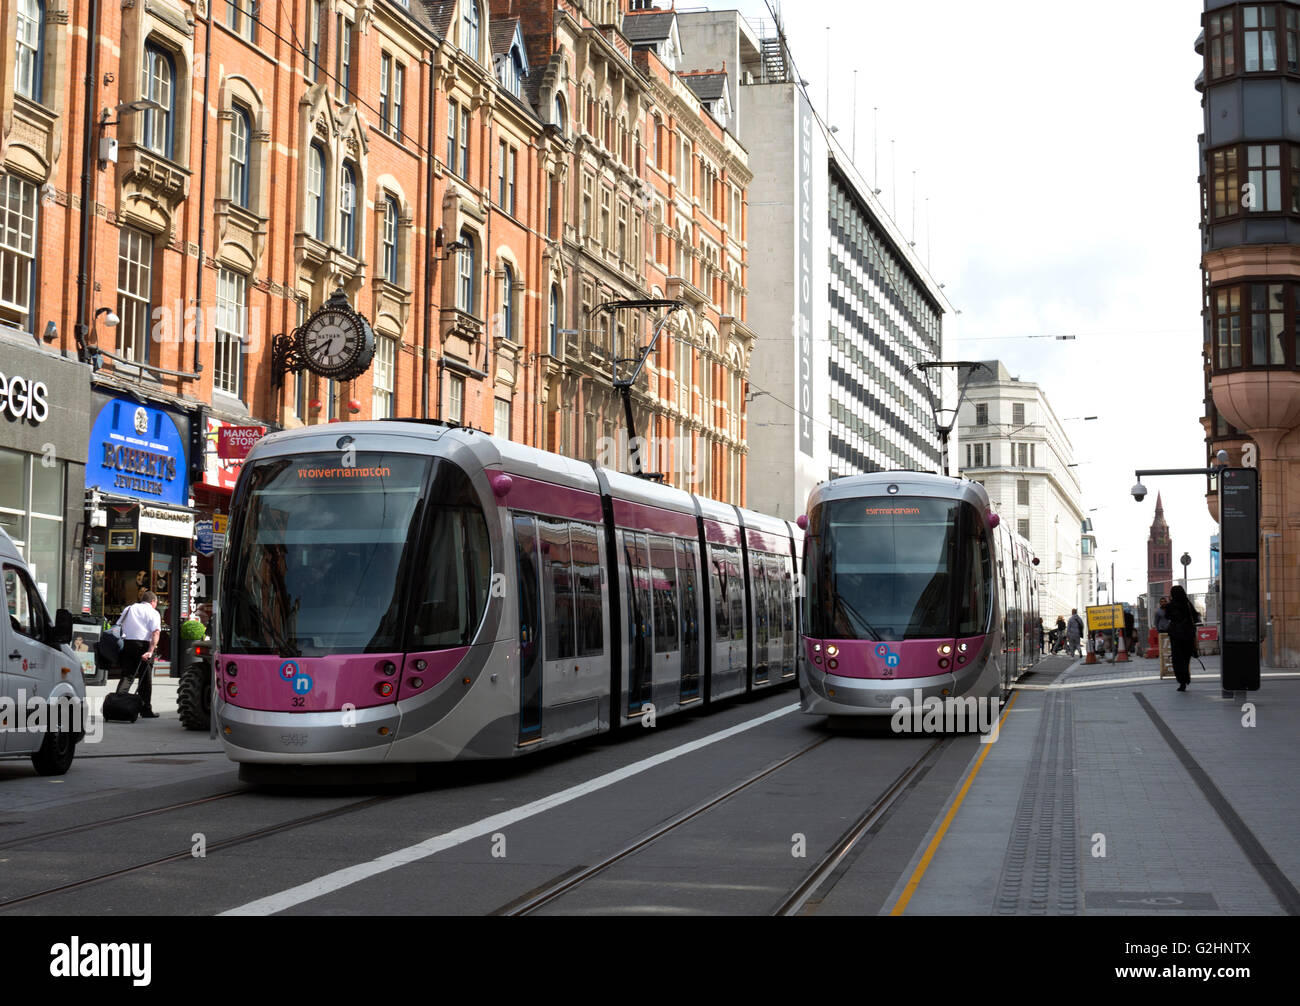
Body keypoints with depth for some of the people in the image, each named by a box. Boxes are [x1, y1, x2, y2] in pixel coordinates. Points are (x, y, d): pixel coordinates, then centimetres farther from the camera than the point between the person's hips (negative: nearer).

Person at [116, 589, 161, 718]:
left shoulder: (129, 609, 20)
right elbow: (156, 632, -10)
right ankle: (146, 709, 10)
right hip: (143, 644, -4)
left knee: (126, 676, 3)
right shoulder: (153, 613, 5)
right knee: (145, 679, 5)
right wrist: (150, 651, -16)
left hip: (127, 643, 4)